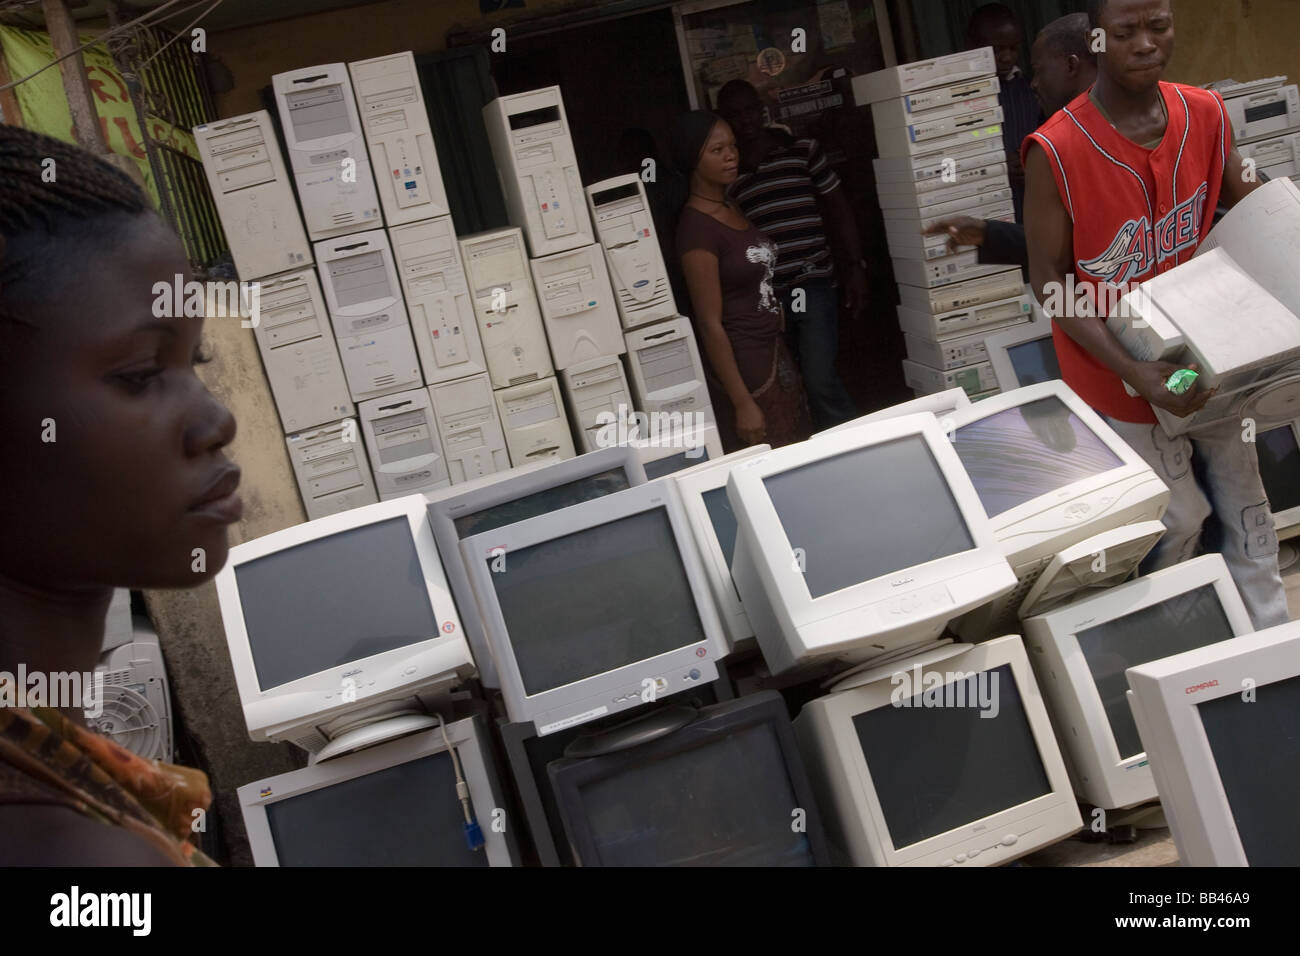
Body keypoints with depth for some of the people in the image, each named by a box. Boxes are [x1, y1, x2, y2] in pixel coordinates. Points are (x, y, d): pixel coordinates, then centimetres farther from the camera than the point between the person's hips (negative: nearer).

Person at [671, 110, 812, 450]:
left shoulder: (732, 208, 10)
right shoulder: (696, 227, -17)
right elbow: (710, 324, -18)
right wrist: (742, 403, -19)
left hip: (775, 354, 8)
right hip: (743, 367, -8)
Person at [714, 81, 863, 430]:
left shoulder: (803, 150, 5)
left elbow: (837, 208, 7)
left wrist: (855, 267, 1)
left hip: (813, 282, -2)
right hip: (765, 295, 2)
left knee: (819, 378, -14)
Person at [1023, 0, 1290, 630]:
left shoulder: (1206, 116, -6)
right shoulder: (1057, 152, -22)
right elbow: (1050, 284, -17)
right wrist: (1135, 373, -26)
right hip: (1121, 364, -5)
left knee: (1243, 492, 15)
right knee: (1181, 516, 5)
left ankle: (1270, 637, 34)